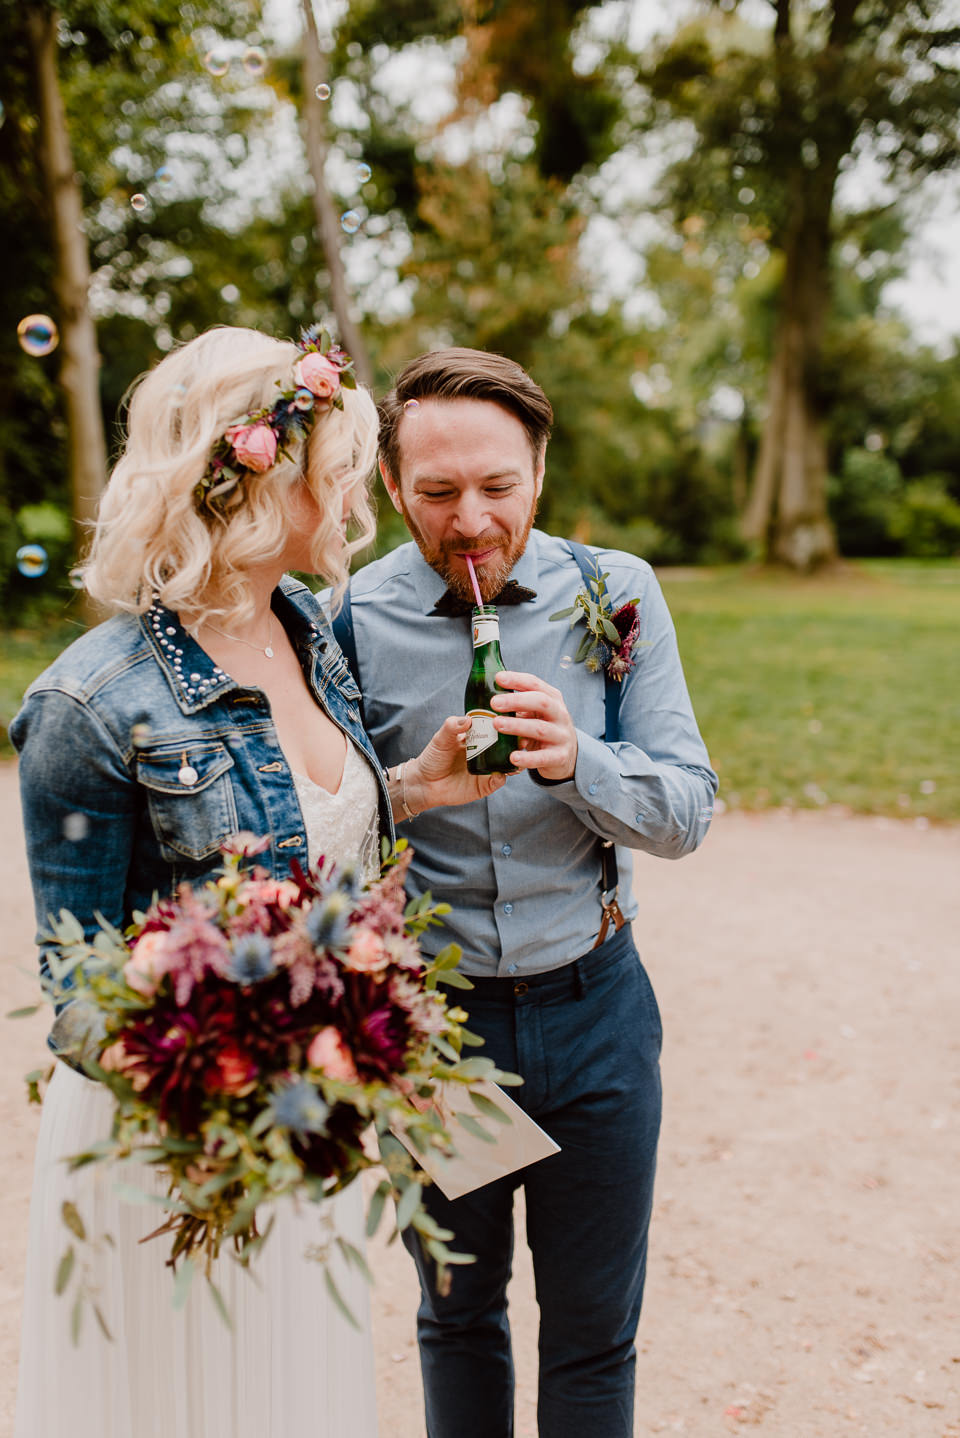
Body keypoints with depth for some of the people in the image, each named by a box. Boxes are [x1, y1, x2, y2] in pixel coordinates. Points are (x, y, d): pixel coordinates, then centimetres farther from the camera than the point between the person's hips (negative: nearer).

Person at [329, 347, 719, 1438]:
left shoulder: (613, 596, -7)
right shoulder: (350, 619, -9)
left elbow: (685, 815, -9)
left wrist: (574, 760, -26)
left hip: (590, 1011, 1)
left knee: (594, 1334, 15)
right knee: (457, 1315, 21)